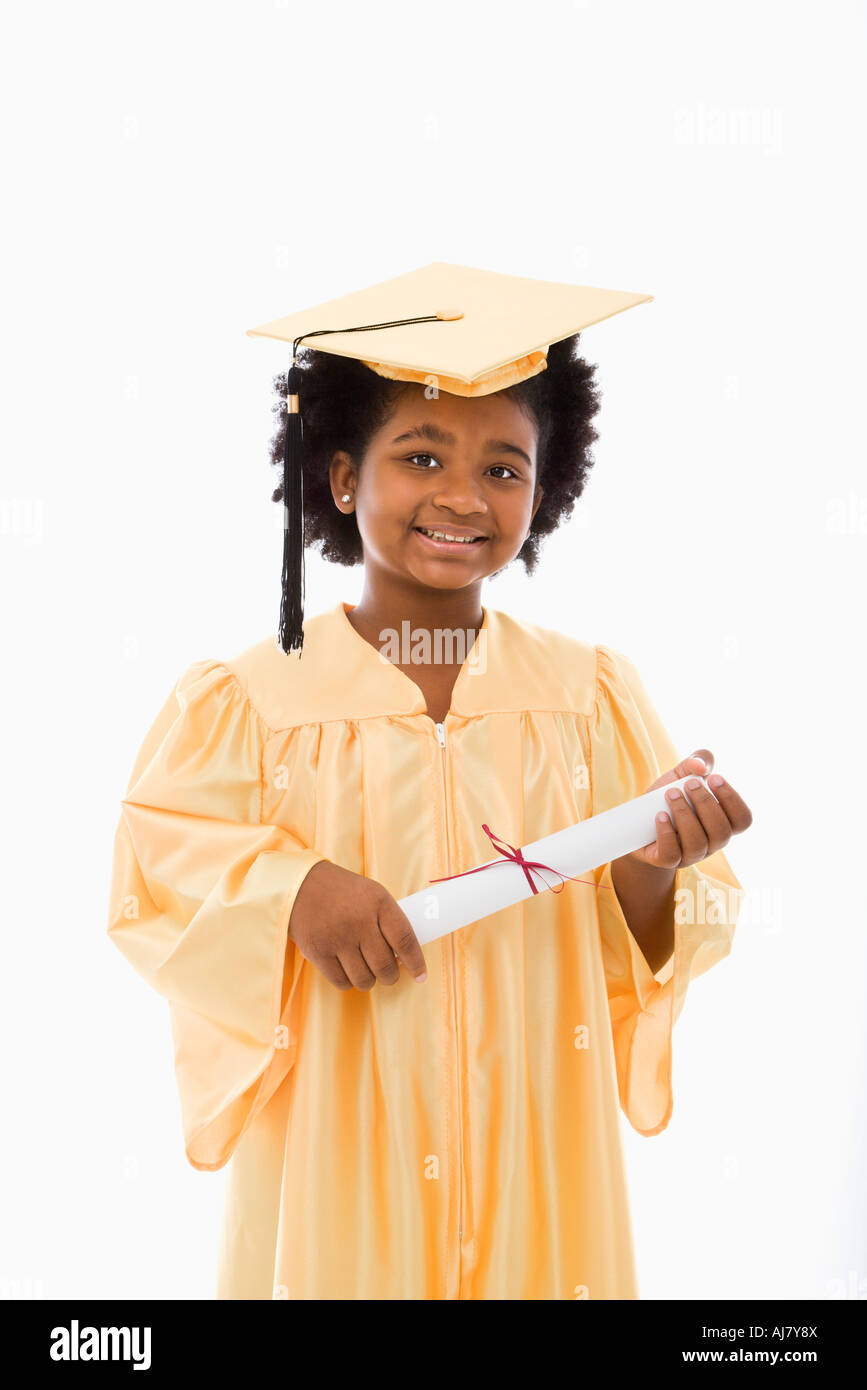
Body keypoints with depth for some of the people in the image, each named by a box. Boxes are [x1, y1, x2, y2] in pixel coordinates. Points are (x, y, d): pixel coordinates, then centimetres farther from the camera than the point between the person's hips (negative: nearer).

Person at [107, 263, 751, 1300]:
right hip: (333, 1171, -1)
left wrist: (655, 869, -22)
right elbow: (153, 879, -8)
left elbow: (642, 947, -1)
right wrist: (289, 890, -25)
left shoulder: (593, 695, 0)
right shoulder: (247, 701, -7)